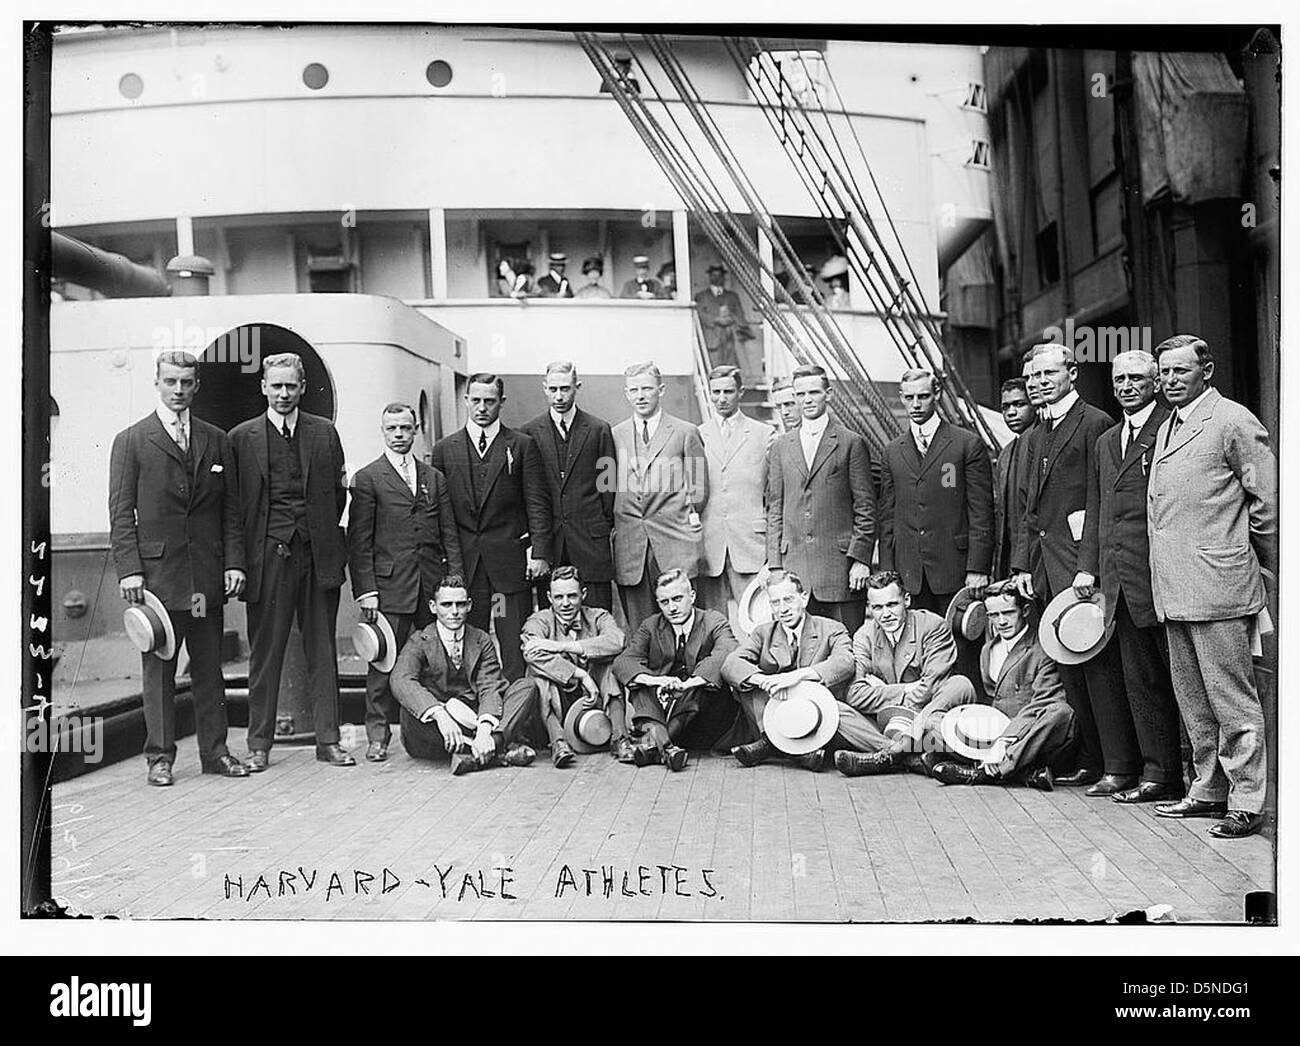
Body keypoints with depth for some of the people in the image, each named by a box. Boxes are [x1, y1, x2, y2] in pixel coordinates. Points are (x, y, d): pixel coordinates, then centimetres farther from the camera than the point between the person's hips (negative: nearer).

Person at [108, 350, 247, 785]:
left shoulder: (216, 440, 12)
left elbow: (230, 508, 11)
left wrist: (234, 562, 2)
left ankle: (214, 752, 15)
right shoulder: (131, 441, 4)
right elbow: (121, 512, 0)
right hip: (156, 569, -3)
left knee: (209, 666, 8)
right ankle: (160, 757, 11)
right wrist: (128, 569, -10)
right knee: (158, 667, 3)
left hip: (208, 571, 3)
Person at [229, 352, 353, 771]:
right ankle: (259, 744, 14)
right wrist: (240, 558, -1)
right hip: (267, 557, -1)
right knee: (264, 653, 4)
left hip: (318, 555, 2)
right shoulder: (241, 437, 4)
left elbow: (338, 490, 13)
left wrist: (324, 533, 6)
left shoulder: (325, 432, 9)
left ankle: (328, 740, 14)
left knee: (322, 652, 7)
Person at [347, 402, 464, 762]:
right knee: (383, 662, -2)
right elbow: (358, 542, -1)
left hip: (433, 586, 3)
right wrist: (365, 591, -9)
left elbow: (449, 535, 14)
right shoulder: (367, 479, 4)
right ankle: (377, 735, 8)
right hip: (388, 585, -3)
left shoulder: (435, 478, 17)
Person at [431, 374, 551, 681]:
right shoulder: (444, 449, 10)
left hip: (510, 559, -2)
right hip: (463, 562, 2)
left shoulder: (522, 445, 5)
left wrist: (539, 553, -7)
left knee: (516, 644, -1)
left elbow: (538, 503, 1)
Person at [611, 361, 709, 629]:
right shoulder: (615, 435, 12)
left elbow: (698, 486, 9)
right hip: (628, 543, 3)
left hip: (673, 542, -2)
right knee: (637, 625, 4)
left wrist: (689, 518, 5)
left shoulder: (686, 433, 5)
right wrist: (610, 524, 8)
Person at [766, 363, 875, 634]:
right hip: (794, 563, 3)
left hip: (839, 561, -3)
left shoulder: (852, 443, 3)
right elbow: (775, 510, 13)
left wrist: (861, 559, -7)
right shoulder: (781, 447, 13)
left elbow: (865, 509, 0)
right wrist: (774, 564, 6)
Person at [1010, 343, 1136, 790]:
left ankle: (1119, 767, 2)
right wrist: (1023, 564, 12)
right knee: (1070, 668, 10)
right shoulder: (1035, 436, 19)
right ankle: (1089, 761, 19)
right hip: (1047, 565, 8)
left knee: (1098, 664, -6)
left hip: (1082, 559, -8)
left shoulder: (1095, 423, -6)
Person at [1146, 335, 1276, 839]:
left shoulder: (1233, 421, -7)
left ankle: (1246, 802, 5)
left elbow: (1266, 500, -5)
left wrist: (1266, 566, 1)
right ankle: (1209, 790, 25)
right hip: (1175, 589, 8)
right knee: (1193, 700, 15)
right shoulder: (1166, 428, 17)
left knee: (1232, 698, -3)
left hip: (1218, 584, -8)